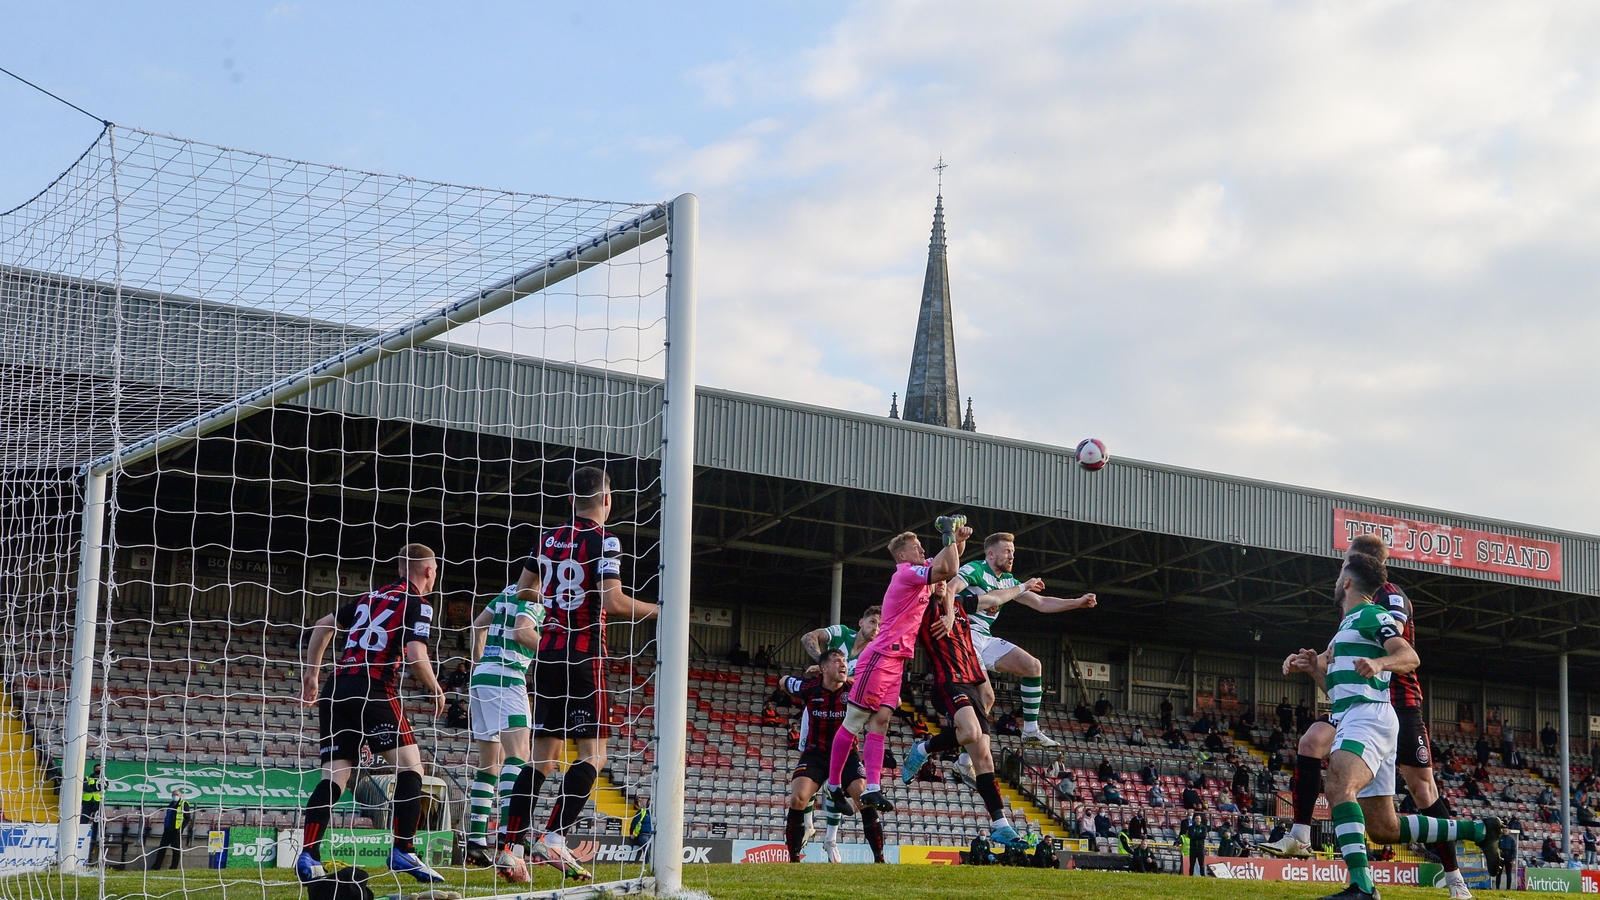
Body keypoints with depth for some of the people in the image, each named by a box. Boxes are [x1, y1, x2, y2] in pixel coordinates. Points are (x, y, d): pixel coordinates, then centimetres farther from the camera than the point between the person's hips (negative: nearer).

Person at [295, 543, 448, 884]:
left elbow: (322, 625, 25)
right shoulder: (418, 605, 2)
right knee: (410, 765, 0)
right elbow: (415, 657, -12)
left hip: (336, 689, 7)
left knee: (335, 776, 5)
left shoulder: (371, 597, 23)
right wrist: (436, 689, 5)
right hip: (372, 691, -7)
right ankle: (402, 852, -9)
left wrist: (312, 672, 31)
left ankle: (307, 855, -7)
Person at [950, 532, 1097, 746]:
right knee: (986, 696, -21)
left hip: (986, 638, 9)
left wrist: (1078, 602, 10)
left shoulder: (1008, 581, 17)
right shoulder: (974, 570, -8)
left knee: (1033, 666, 4)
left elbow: (1041, 603, 19)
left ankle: (1031, 731, 7)